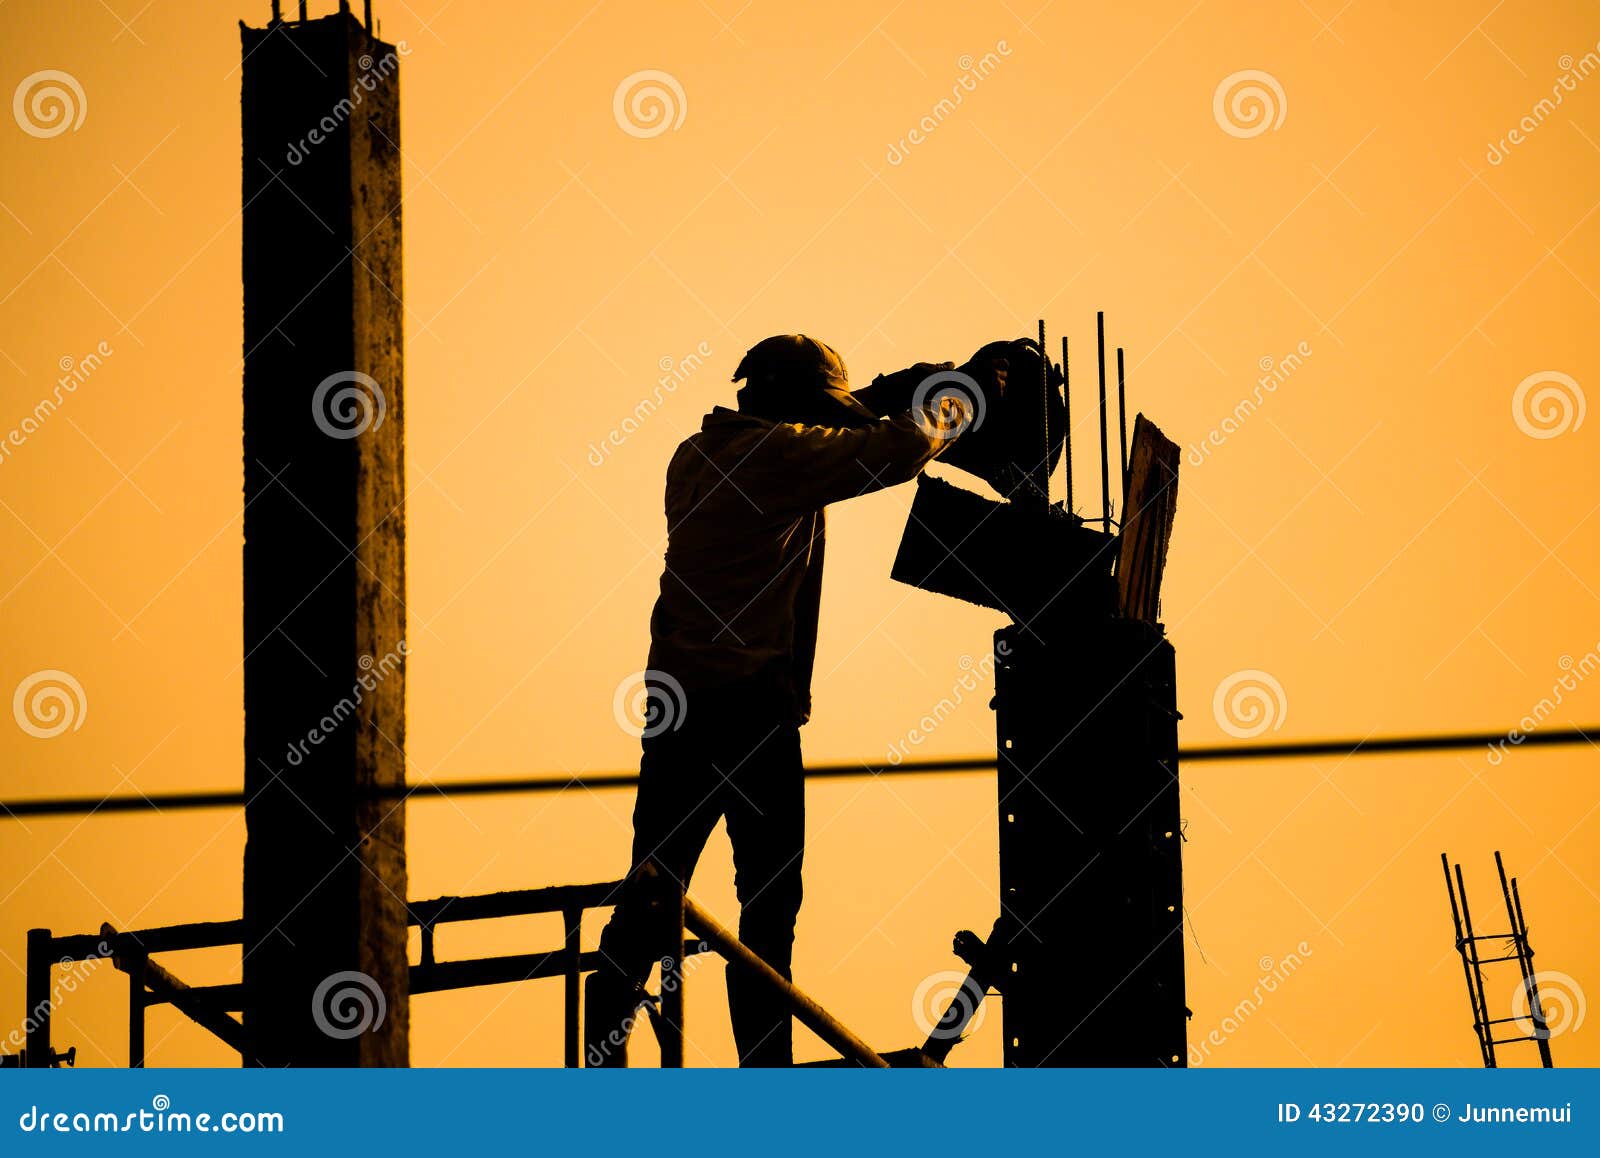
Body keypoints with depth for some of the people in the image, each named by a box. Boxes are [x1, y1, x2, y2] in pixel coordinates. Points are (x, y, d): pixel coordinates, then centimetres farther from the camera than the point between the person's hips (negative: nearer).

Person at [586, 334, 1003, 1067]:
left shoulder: (697, 455, 17)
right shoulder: (777, 455, -8)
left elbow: (825, 430, 31)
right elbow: (902, 447, -13)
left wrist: (913, 381, 27)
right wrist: (960, 399, 8)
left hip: (674, 702, 8)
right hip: (750, 704, -8)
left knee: (653, 887, 10)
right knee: (769, 898, 1)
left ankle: (604, 1051, 12)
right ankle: (764, 1060, 3)